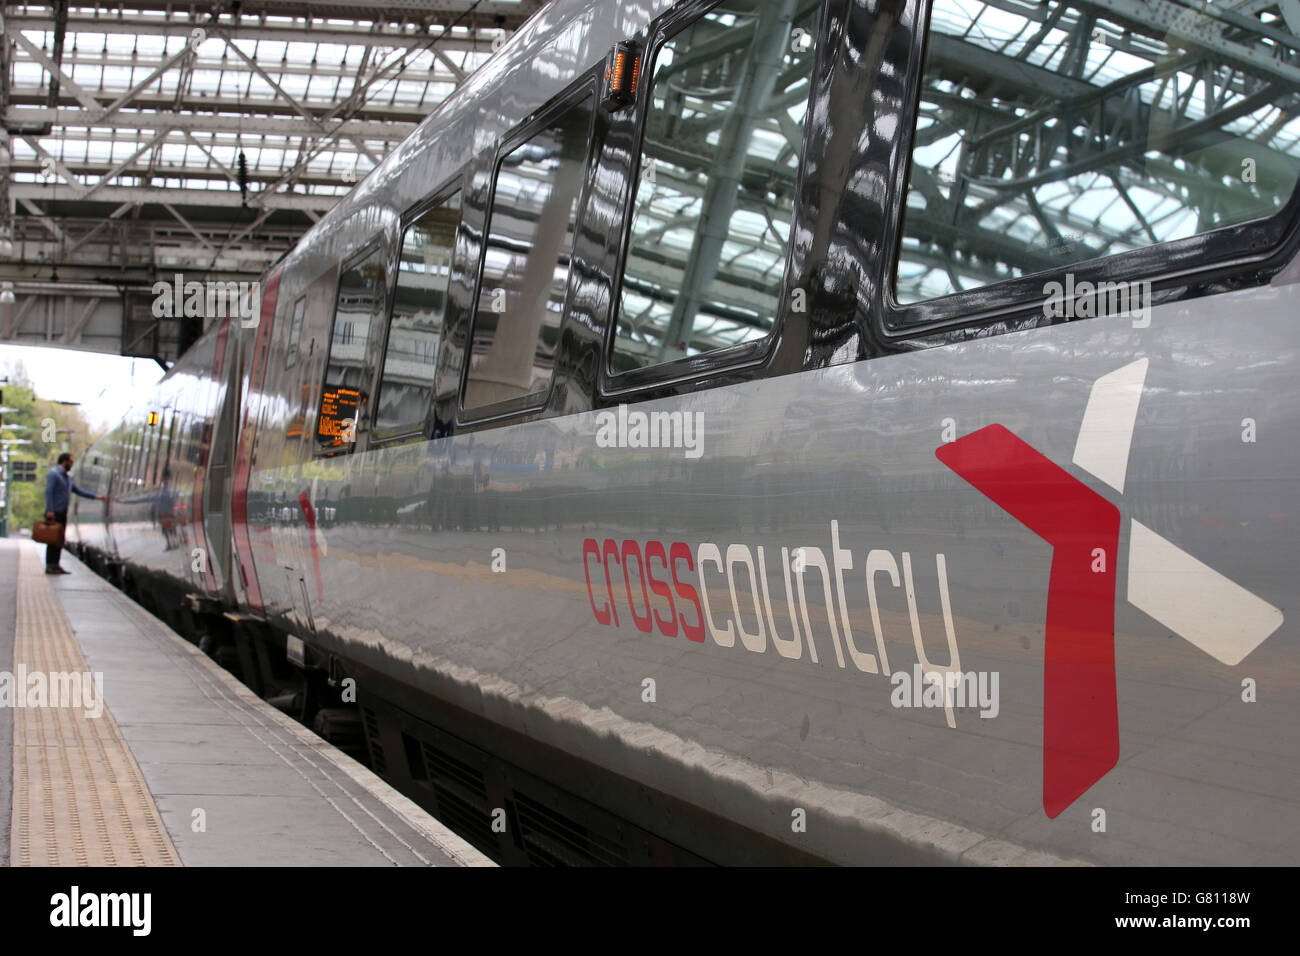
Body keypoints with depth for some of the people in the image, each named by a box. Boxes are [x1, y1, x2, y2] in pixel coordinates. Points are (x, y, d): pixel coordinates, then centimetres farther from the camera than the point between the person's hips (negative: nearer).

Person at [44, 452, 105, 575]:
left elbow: (79, 491, 26)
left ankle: (55, 566, 10)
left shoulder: (68, 478, 20)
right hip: (54, 513, -9)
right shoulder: (53, 474, -6)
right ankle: (49, 566, -8)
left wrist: (95, 497, 23)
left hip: (62, 514, 9)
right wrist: (50, 510, -22)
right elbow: (49, 492, -14)